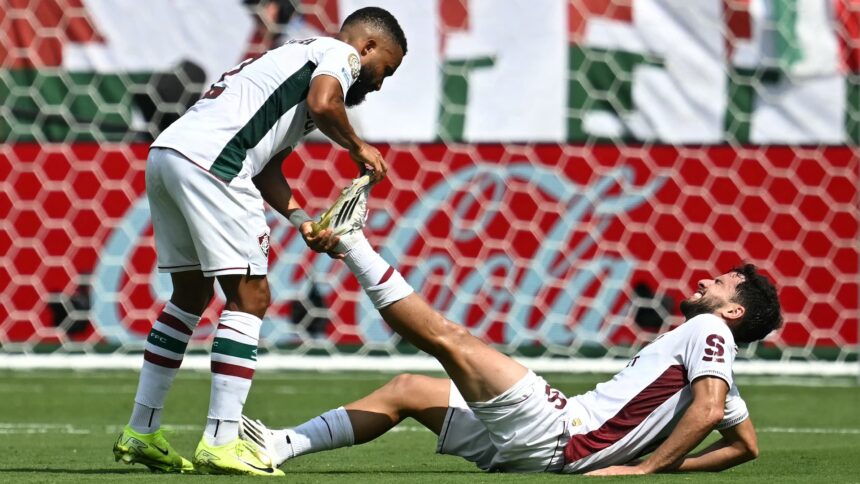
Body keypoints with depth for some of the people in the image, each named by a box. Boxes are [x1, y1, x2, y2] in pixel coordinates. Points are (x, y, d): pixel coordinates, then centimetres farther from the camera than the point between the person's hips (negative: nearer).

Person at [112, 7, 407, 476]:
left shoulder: (295, 55, 33)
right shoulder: (341, 54, 6)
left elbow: (265, 166, 26)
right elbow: (322, 104, -16)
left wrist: (301, 220, 13)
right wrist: (358, 148, 2)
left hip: (164, 153, 10)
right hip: (207, 161, -10)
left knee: (191, 293, 21)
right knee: (249, 296, -5)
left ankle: (140, 433, 25)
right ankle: (221, 443, -10)